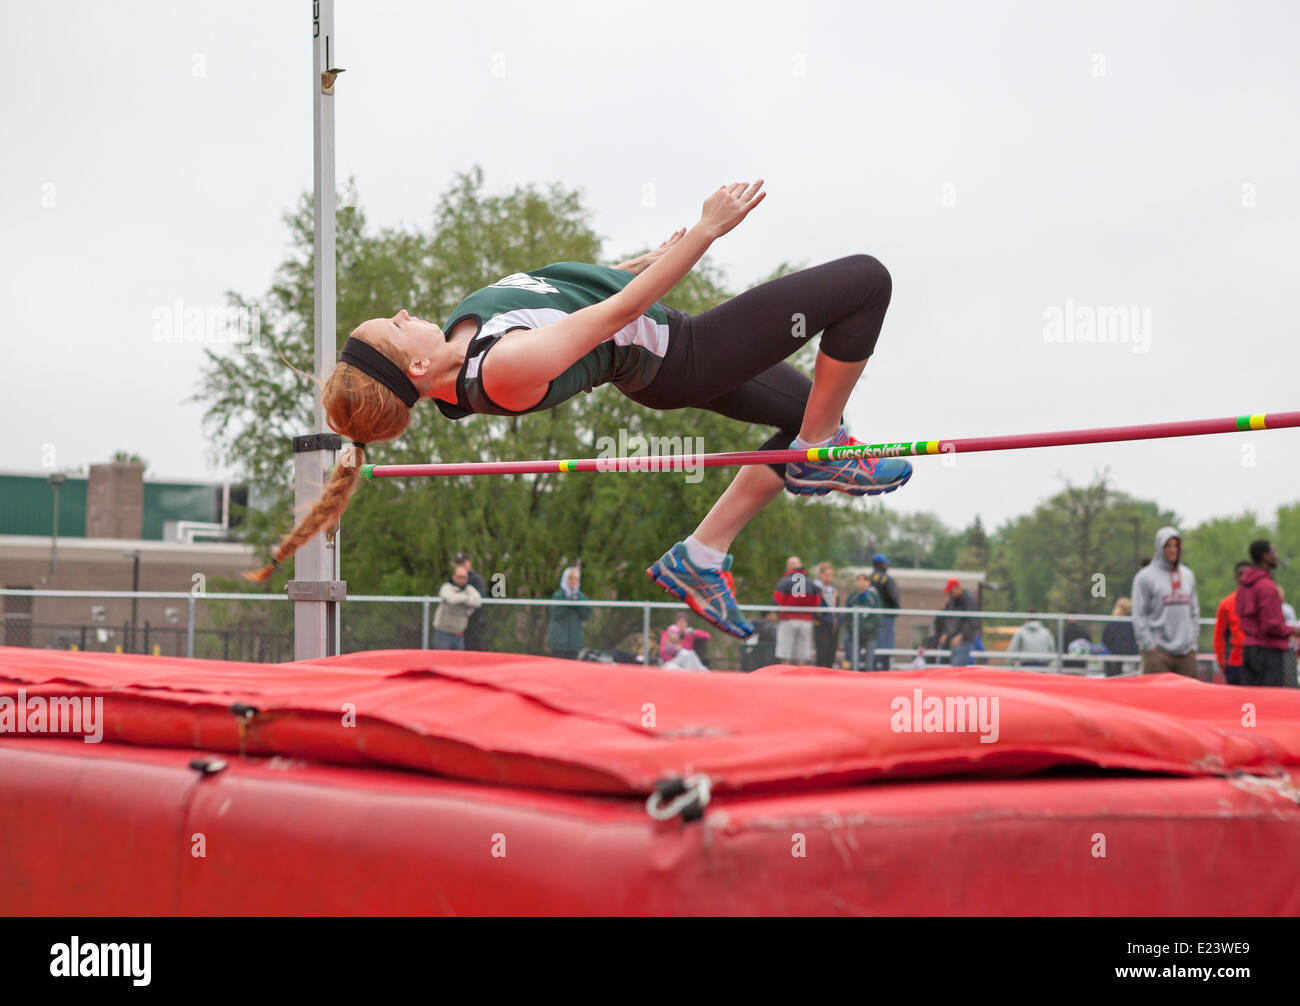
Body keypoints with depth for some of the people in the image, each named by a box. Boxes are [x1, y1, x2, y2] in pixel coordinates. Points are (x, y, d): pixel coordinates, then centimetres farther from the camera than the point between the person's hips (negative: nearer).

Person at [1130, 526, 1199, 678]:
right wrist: (1149, 647, -11)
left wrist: (1193, 642, 11)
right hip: (1158, 652, -5)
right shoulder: (1145, 577, -2)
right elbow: (1139, 616, -6)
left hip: (1187, 652, 5)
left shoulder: (1188, 576, 17)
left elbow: (1194, 611, 20)